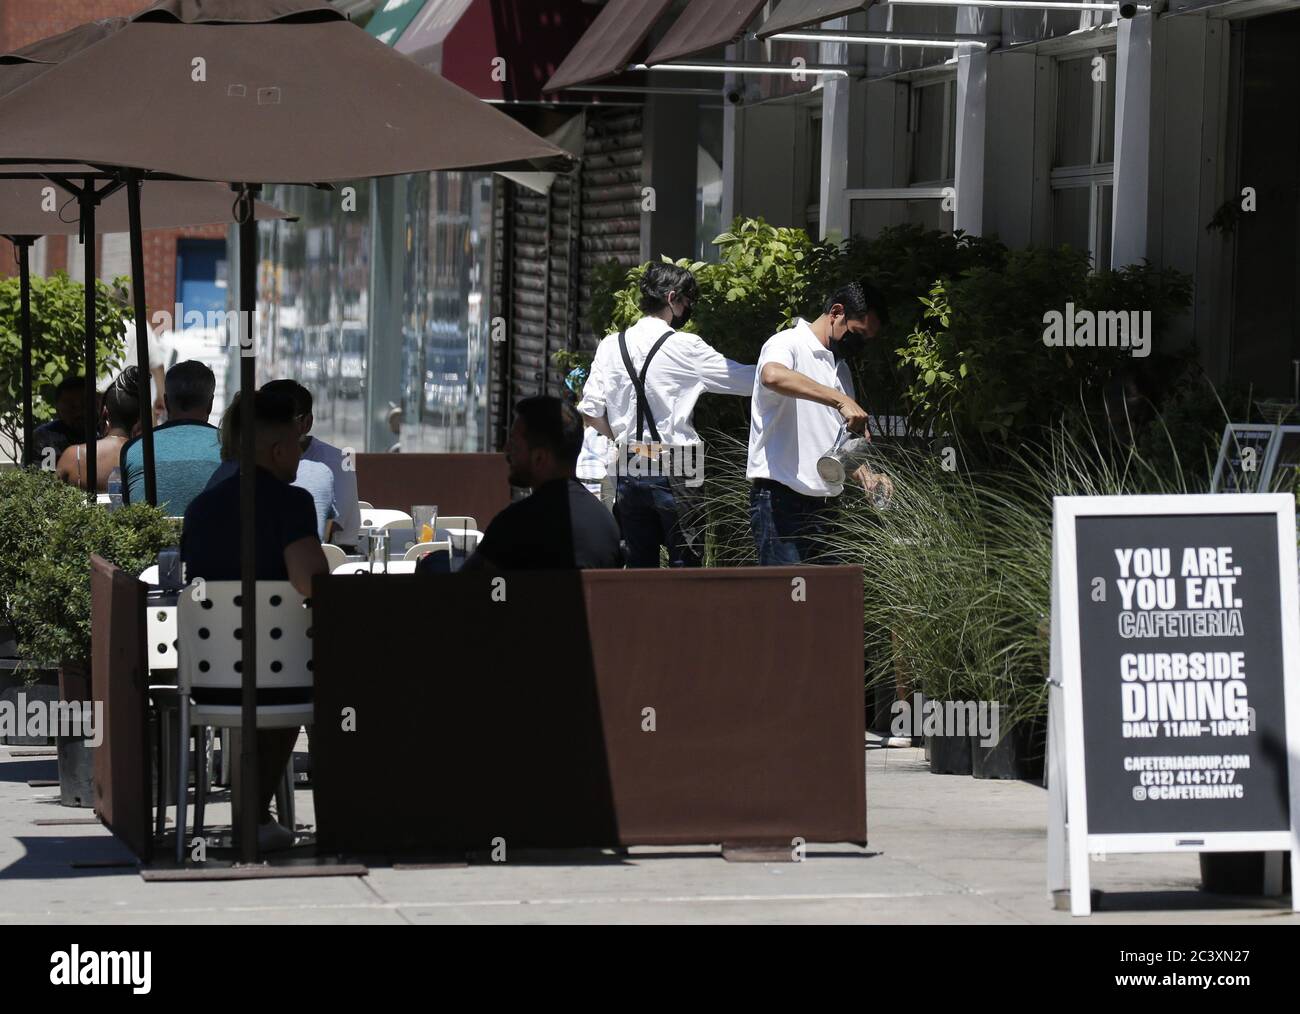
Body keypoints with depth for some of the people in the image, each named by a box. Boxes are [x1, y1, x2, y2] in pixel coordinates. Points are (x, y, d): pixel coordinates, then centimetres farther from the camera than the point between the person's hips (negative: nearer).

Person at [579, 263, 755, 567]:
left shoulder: (611, 346, 5)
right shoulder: (685, 348, -8)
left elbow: (591, 411, 5)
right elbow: (745, 380, -4)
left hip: (628, 470, 5)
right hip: (672, 472, -5)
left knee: (639, 564, 10)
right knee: (686, 564, -1)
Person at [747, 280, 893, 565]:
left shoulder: (841, 368, 21)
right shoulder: (788, 344, -5)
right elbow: (772, 376, -31)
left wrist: (865, 474, 6)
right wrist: (841, 400, -34)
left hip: (823, 504, 9)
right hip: (781, 497, -9)